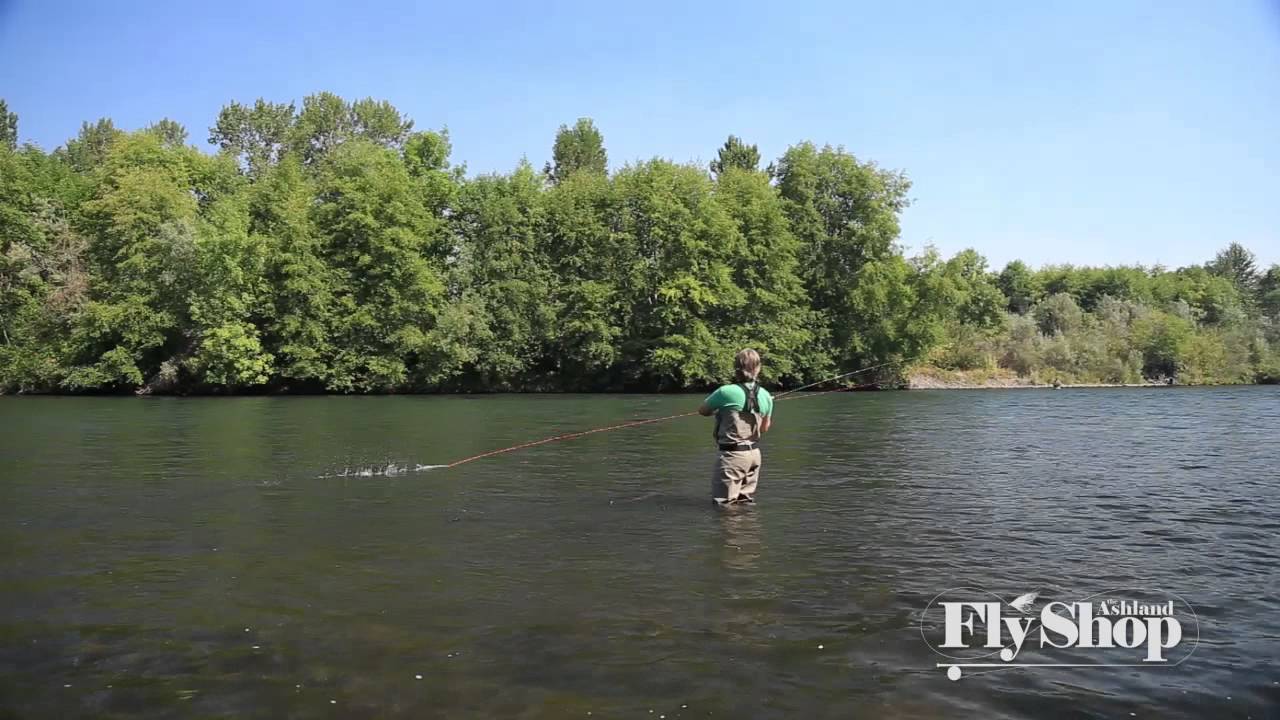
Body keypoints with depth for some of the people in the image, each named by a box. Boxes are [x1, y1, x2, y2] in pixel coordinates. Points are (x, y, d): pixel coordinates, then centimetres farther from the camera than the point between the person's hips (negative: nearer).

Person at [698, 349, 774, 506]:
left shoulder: (726, 392, -15)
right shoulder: (766, 396, 1)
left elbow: (702, 411, 1)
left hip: (732, 454, -6)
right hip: (754, 454, 6)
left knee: (723, 504, -1)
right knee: (746, 502, 16)